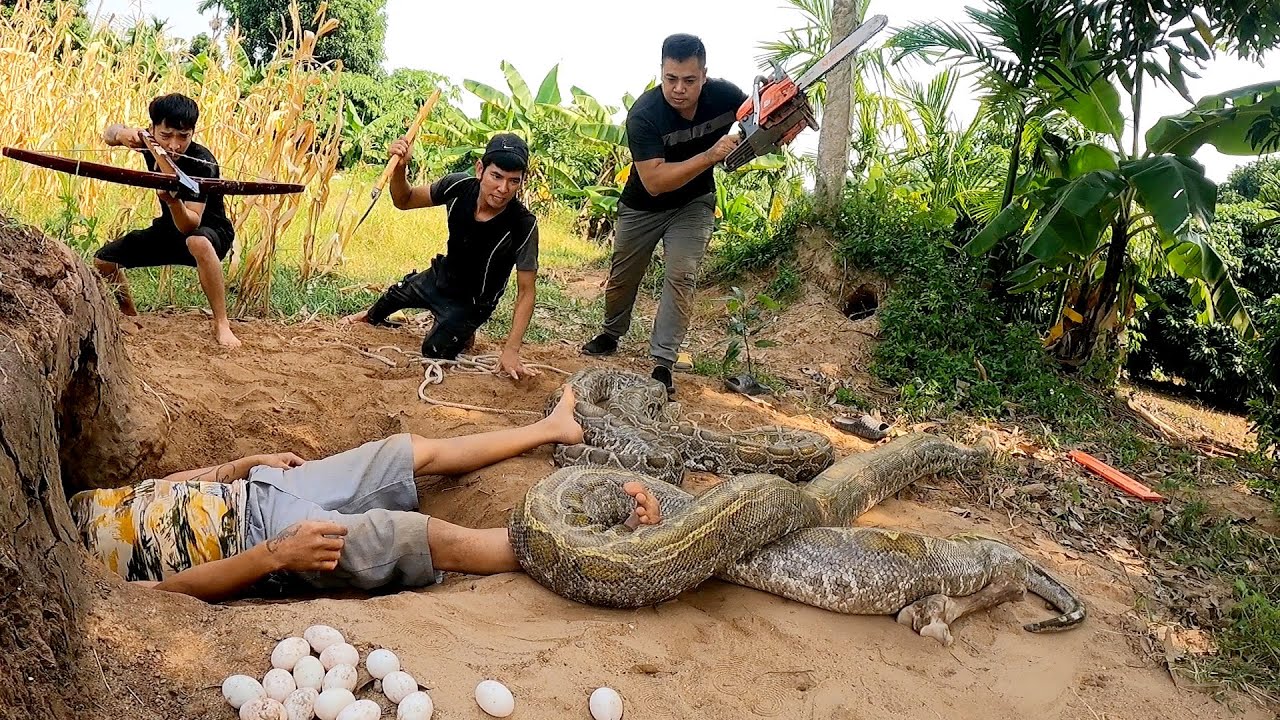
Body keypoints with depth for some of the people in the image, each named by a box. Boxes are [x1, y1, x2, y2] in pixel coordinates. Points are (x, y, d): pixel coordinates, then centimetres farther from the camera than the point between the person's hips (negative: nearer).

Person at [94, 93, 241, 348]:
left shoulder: (201, 163, -30)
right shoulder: (149, 142, -12)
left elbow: (190, 225, -36)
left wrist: (174, 202, -58)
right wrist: (121, 134, -30)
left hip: (211, 232, -7)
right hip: (169, 228, 7)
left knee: (198, 243, -43)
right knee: (104, 260, 1)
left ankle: (221, 325, -34)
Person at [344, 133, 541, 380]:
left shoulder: (524, 225, -35)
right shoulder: (459, 186, -26)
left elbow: (526, 292, -29)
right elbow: (404, 201, -10)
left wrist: (511, 350, -37)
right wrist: (399, 167, -32)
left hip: (470, 303, -4)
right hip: (440, 277, 5)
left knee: (433, 353, -6)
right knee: (393, 296, 27)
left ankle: (463, 334, 26)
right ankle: (371, 317, 63)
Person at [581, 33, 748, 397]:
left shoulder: (725, 94, -22)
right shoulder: (643, 115, -34)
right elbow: (654, 182, -40)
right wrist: (712, 155, -44)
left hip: (693, 204, 1)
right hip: (643, 206, -1)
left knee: (680, 277, -13)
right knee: (623, 276, 16)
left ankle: (663, 363, -6)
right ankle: (611, 334, 44)